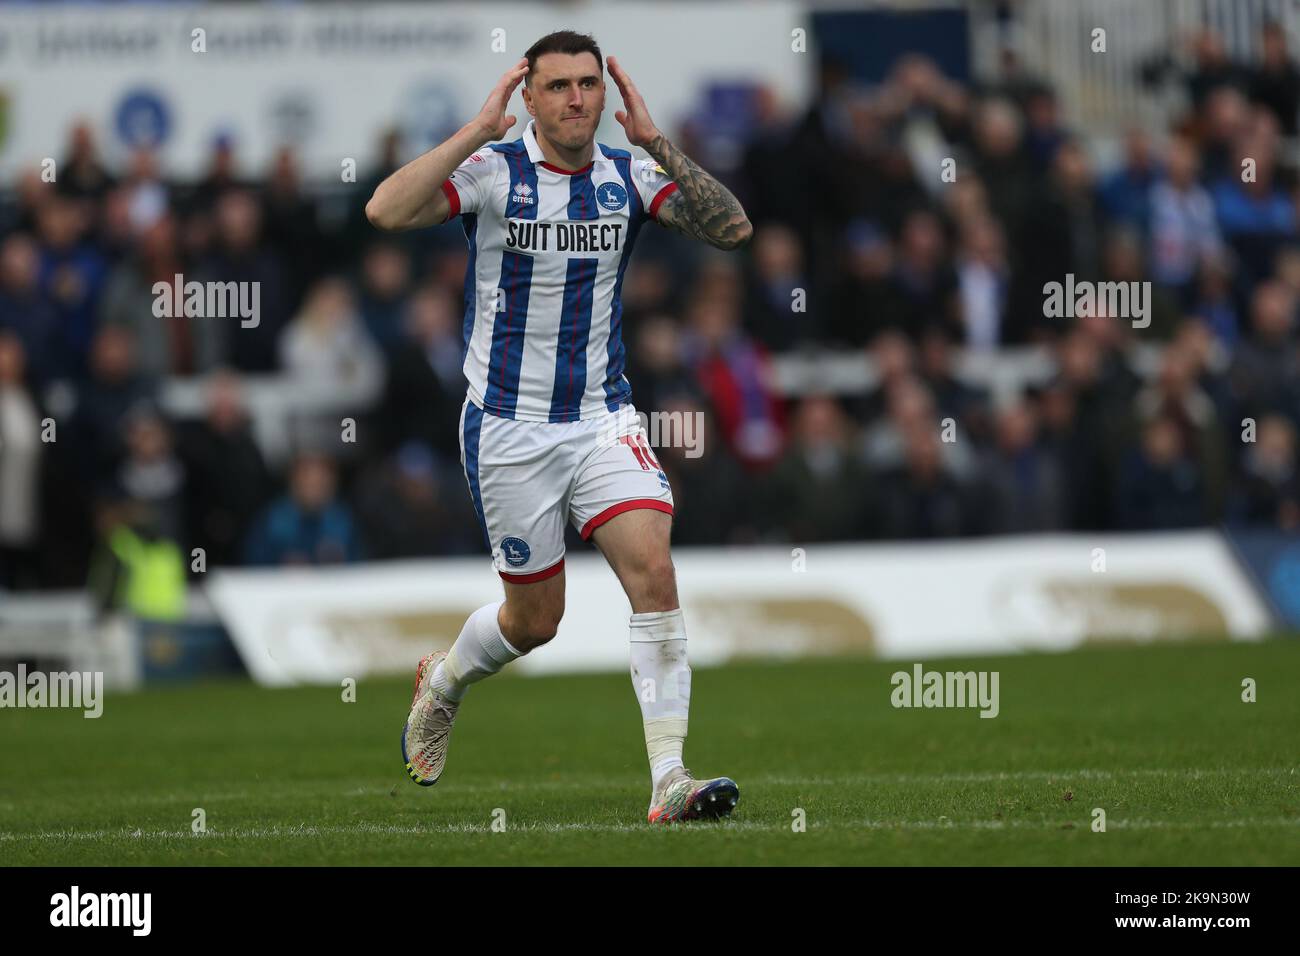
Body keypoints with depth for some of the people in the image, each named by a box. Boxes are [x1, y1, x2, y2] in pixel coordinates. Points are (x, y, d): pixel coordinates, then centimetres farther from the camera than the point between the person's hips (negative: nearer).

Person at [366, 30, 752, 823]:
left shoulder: (630, 176, 0)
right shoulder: (493, 171, -10)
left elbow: (733, 228, -13)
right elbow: (386, 211, -26)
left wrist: (657, 143, -20)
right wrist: (477, 132, -28)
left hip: (603, 419, 3)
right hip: (509, 427, -3)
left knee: (655, 574, -17)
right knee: (535, 620, 7)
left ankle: (669, 781, -17)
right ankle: (443, 681, 41)